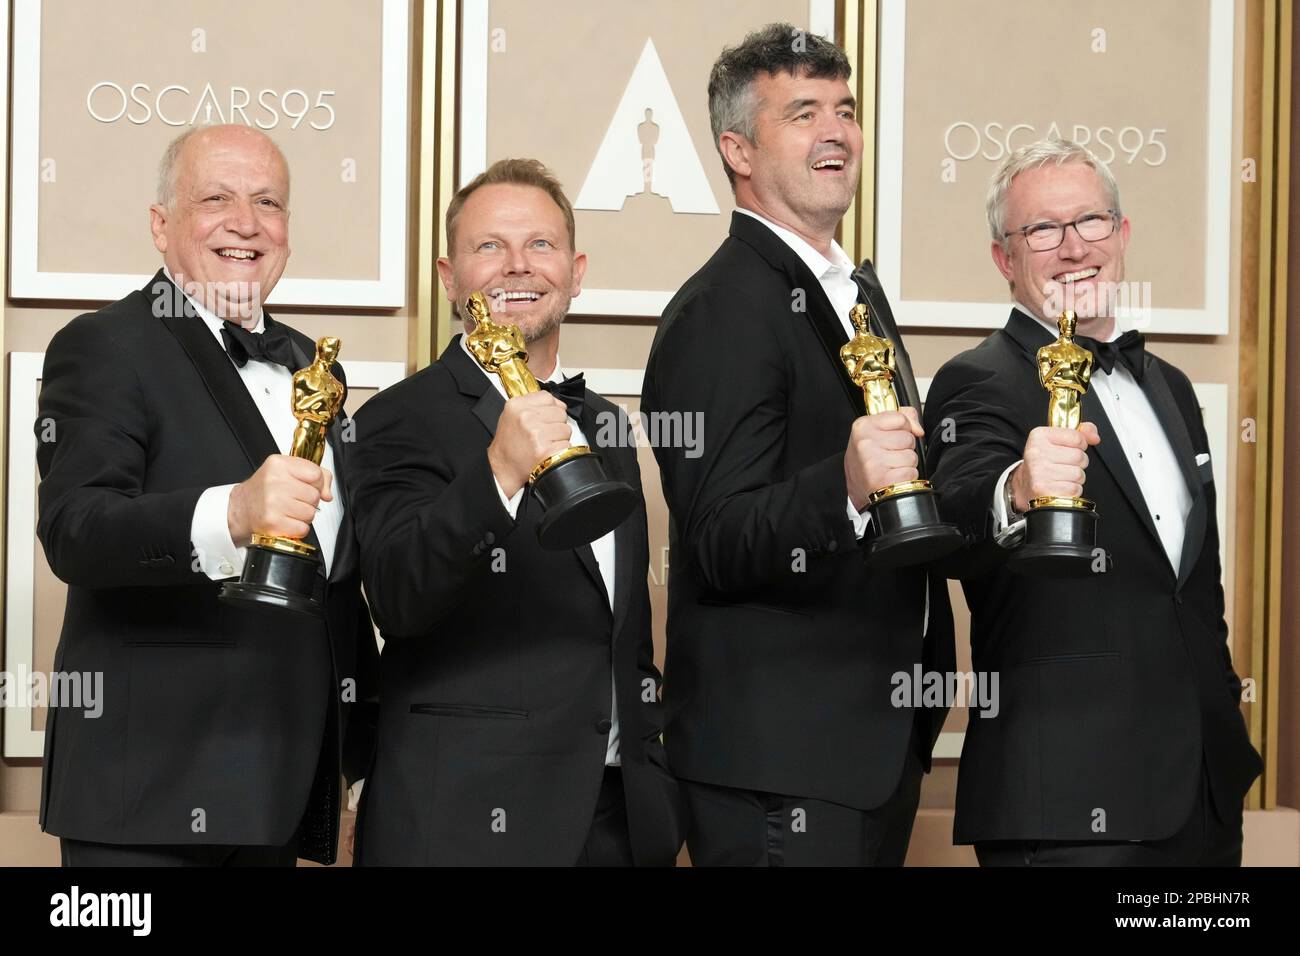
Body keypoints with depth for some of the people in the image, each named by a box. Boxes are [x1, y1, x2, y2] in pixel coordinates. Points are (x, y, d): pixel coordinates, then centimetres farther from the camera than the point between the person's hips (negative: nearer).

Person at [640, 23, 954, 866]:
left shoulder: (859, 291, 16)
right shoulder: (720, 313, -14)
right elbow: (722, 546, -21)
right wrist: (844, 487, -38)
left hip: (883, 737, 9)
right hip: (776, 763, -9)